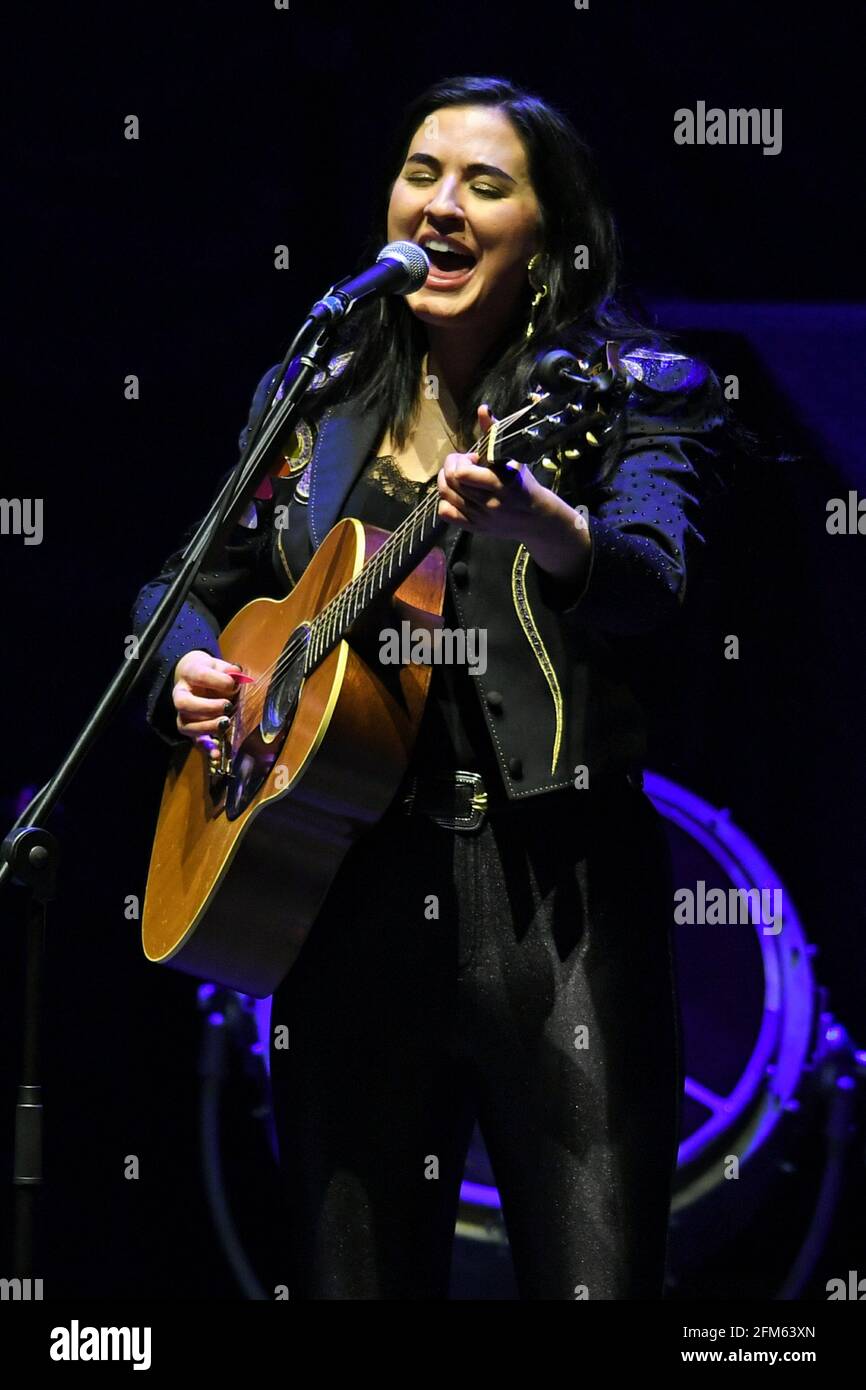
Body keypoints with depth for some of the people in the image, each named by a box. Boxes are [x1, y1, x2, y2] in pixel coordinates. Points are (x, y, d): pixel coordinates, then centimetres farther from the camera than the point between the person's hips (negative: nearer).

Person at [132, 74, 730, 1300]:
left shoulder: (636, 393, 1)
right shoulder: (316, 402, 15)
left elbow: (651, 582, -19)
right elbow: (192, 582, 26)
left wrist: (549, 530, -40)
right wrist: (188, 668, 4)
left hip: (556, 891, -4)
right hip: (353, 893, 4)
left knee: (596, 1277, -11)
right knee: (346, 1272, 6)